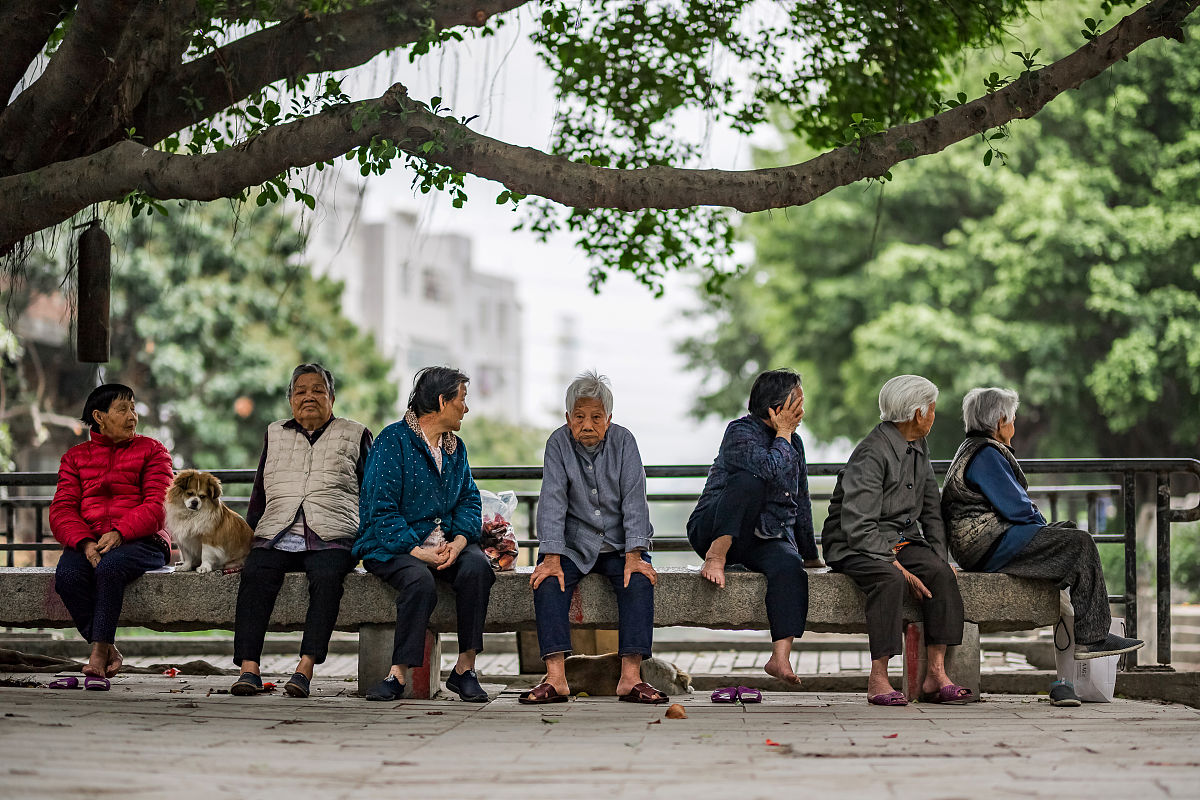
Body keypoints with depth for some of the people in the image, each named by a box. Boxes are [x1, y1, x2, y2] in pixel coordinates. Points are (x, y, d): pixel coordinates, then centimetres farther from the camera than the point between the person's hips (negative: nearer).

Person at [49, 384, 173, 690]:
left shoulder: (151, 450, 13)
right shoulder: (76, 457, 19)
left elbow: (157, 506, -1)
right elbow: (61, 510, 6)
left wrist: (119, 533, -19)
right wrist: (86, 543, -15)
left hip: (141, 541, -3)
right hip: (87, 541, 3)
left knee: (109, 567, -37)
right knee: (66, 575, -31)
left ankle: (98, 657, -35)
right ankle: (109, 652, -23)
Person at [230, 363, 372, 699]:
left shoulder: (354, 434, 18)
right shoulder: (275, 434, 26)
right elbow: (259, 493, 28)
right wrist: (249, 535, 15)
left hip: (331, 536, -2)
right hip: (276, 537, 2)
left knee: (326, 577, -36)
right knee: (255, 573, -30)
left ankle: (305, 669, -41)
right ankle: (249, 668, -37)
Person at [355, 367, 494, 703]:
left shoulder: (455, 447, 17)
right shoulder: (393, 441, -7)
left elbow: (469, 500, 11)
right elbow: (381, 510, -13)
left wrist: (458, 542, -10)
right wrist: (417, 551, -23)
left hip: (446, 544, 5)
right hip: (393, 545, -5)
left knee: (477, 567, -27)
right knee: (420, 580, -37)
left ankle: (465, 668, -20)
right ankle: (398, 675, -29)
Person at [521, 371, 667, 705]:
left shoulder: (623, 441, -3)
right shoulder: (558, 443, -3)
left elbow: (634, 500, -10)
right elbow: (552, 502, -12)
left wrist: (634, 556, -22)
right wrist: (551, 558, -24)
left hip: (619, 545, 0)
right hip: (573, 546, 0)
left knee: (639, 580, -28)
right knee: (548, 581, -27)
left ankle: (630, 677, -34)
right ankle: (555, 677, -35)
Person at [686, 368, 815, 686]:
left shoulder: (794, 443, 15)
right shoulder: (740, 432, -9)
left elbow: (801, 504, 24)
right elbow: (773, 471, -28)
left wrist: (811, 555, 27)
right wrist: (783, 434, -13)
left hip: (767, 539, 5)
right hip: (716, 530, -5)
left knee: (789, 567, -31)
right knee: (749, 480, -34)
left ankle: (780, 657, -40)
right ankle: (716, 557, -28)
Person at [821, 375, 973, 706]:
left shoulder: (919, 449, 11)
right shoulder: (872, 453, -17)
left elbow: (931, 511, 19)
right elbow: (858, 527, -23)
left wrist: (940, 557, 4)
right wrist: (899, 567, -27)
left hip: (901, 540, 7)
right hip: (855, 545, -7)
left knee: (941, 574, -22)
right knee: (889, 578, -37)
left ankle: (935, 675, -22)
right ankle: (878, 680, -32)